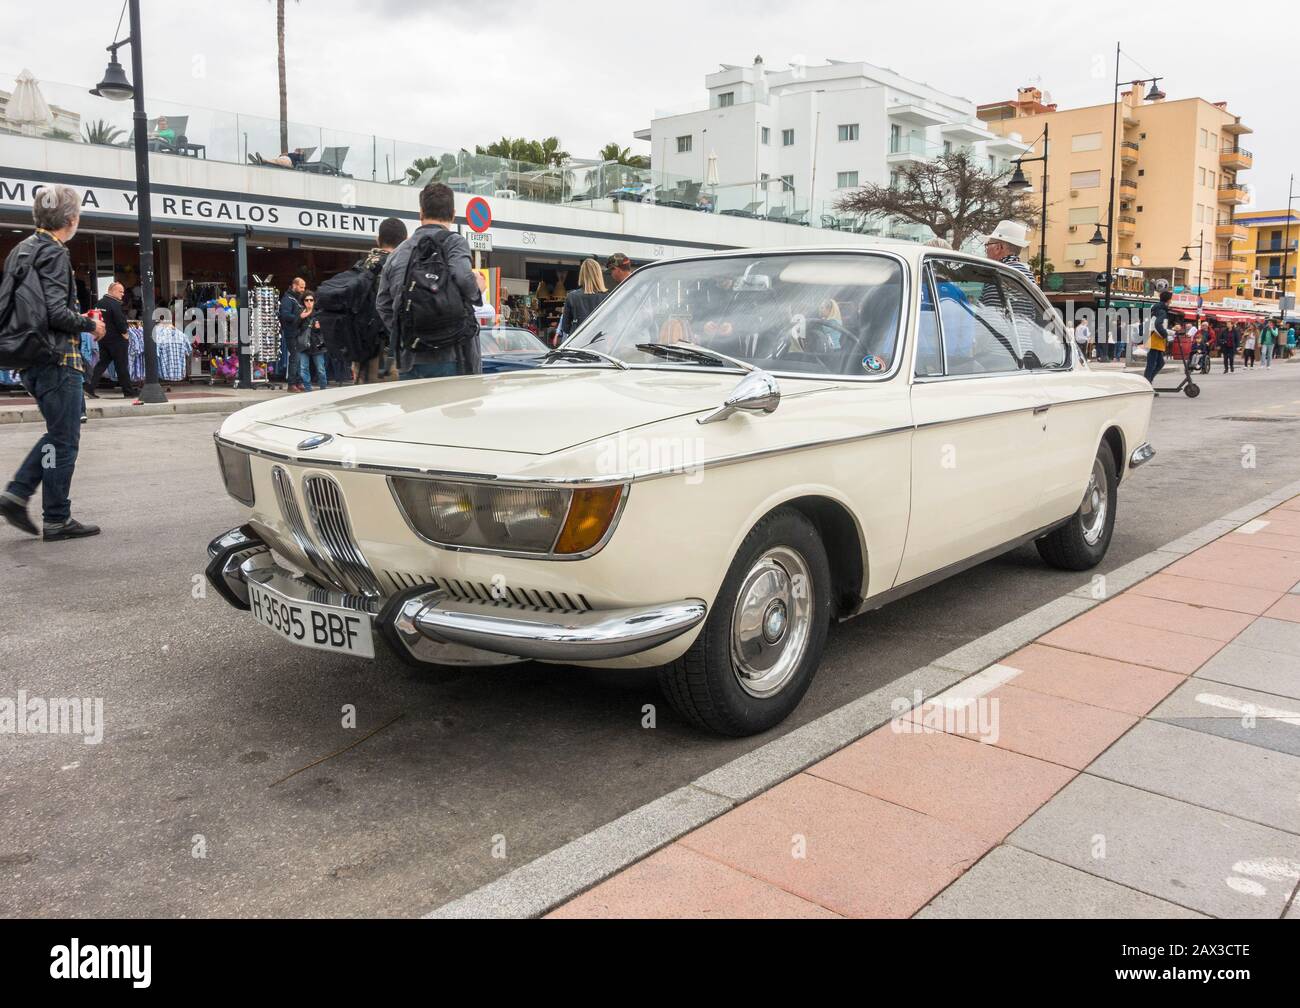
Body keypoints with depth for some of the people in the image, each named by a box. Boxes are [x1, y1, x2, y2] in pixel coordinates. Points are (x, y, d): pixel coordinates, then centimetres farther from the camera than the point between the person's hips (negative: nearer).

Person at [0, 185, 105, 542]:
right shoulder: (54, 253, -13)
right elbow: (57, 313, -22)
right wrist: (90, 325, -5)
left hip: (30, 360, 9)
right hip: (57, 358, -9)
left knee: (59, 433, 20)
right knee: (64, 438, -1)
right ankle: (57, 520, 5)